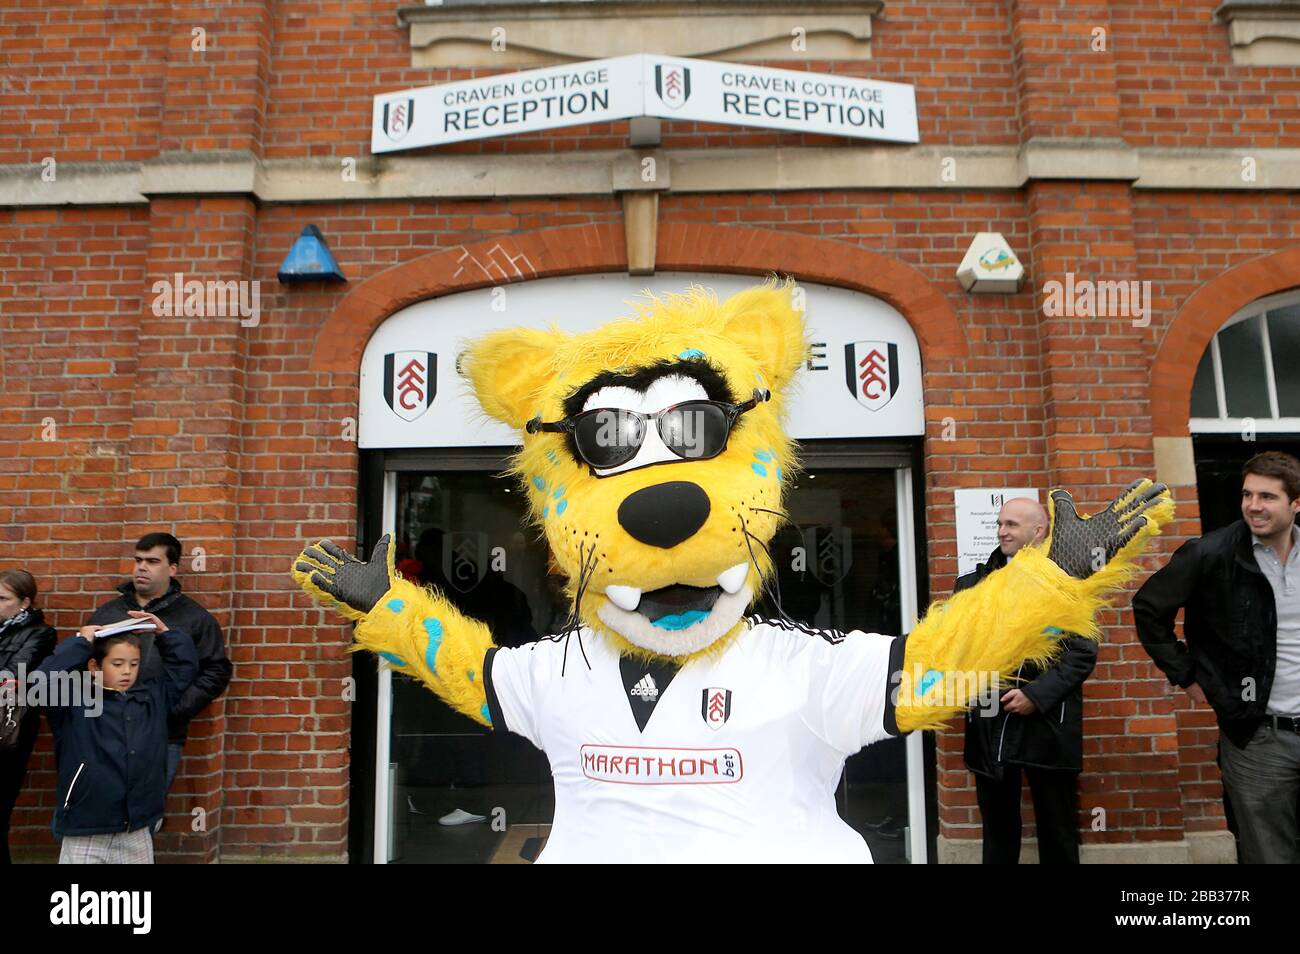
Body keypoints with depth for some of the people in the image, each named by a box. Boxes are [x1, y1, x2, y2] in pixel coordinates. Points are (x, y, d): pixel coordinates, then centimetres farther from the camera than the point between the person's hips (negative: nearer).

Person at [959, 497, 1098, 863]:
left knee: (1058, 833, 11)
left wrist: (1037, 694, -16)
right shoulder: (972, 585, 9)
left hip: (1047, 726, -3)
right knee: (998, 833, 14)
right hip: (989, 727, 3)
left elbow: (1083, 652, -8)